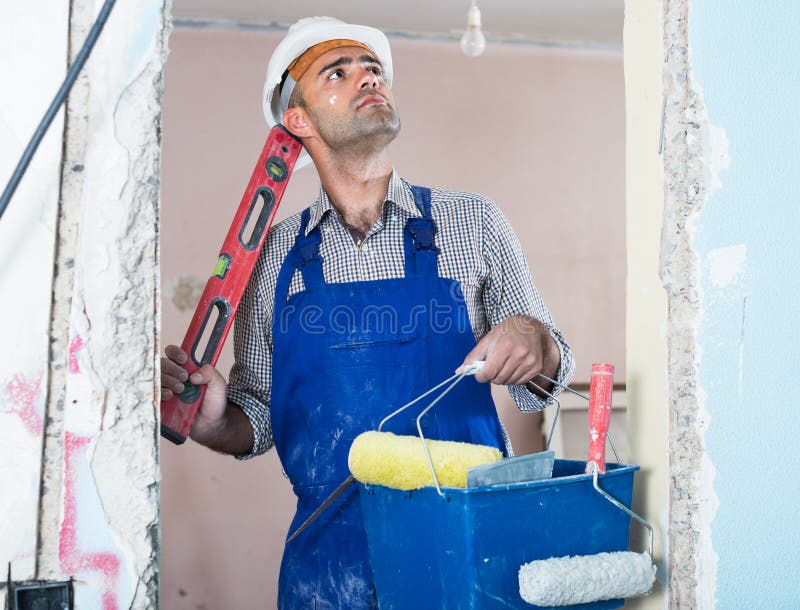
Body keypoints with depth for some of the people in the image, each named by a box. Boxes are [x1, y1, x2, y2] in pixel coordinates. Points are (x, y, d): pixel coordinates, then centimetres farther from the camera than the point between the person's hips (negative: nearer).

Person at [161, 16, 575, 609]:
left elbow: (540, 386, 7)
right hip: (327, 554, 1)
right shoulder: (275, 254, 4)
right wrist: (213, 423, -11)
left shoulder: (474, 222, 2)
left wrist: (532, 339, -14)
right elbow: (258, 420, 10)